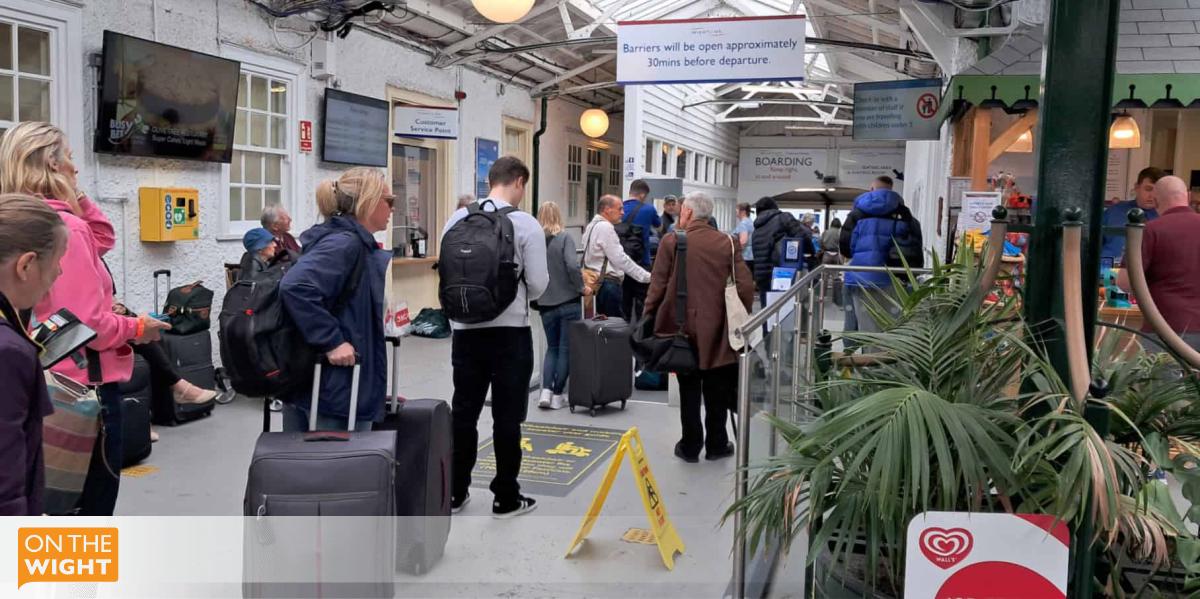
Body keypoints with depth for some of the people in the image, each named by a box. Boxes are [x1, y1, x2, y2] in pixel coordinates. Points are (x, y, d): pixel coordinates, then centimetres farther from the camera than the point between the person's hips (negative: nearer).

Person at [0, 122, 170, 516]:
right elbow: (86, 324, -26)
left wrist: (77, 196, 8)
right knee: (93, 504, 3)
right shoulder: (65, 226, -21)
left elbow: (103, 239, 20)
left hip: (49, 383, 10)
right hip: (84, 384, -10)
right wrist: (136, 329, -9)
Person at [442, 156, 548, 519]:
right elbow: (538, 285, -10)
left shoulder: (457, 219, 1)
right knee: (507, 417, 6)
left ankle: (454, 492, 24)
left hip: (466, 330, 4)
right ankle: (506, 498, 15)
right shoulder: (526, 224, -11)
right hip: (510, 331, -4)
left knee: (463, 411, 13)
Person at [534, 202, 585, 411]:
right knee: (566, 349, 8)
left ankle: (546, 391, 3)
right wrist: (581, 288, -7)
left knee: (552, 348, 17)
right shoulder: (564, 238, -9)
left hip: (546, 305, 4)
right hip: (569, 302, -3)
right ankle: (557, 396, 12)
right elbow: (572, 266, -21)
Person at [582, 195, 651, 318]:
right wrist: (646, 276, -12)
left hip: (597, 283, 10)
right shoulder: (605, 227, -13)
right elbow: (620, 259, -16)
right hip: (608, 284, -10)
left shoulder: (592, 225, 16)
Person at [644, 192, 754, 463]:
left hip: (682, 325, -1)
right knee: (716, 391, 13)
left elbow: (657, 285, -10)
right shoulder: (726, 243, -4)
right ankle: (716, 445, 22)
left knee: (689, 390, 11)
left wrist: (649, 317, 1)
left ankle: (690, 447, 18)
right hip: (717, 328, 1)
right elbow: (745, 286, -6)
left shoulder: (672, 241, -9)